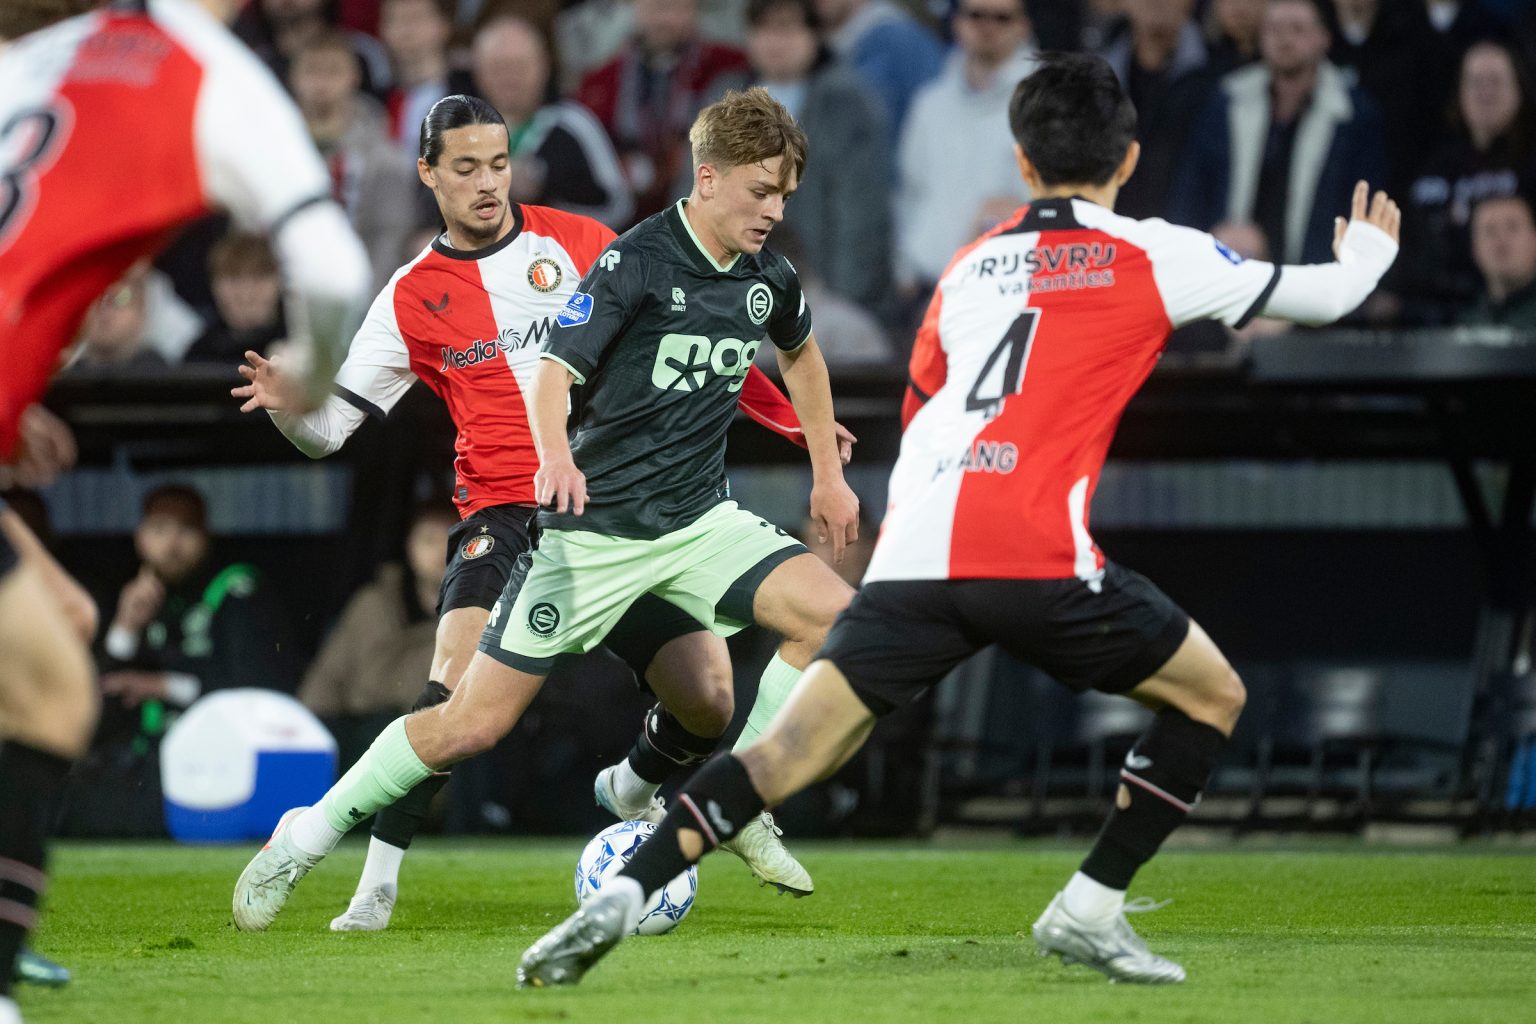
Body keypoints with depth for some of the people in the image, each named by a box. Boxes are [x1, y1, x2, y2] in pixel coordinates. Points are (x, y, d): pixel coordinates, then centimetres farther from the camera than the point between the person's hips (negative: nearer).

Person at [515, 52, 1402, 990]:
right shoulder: (1152, 256, 10)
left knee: (792, 753, 4)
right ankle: (1090, 910, 10)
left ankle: (620, 898, -14)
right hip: (1035, 554, -4)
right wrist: (1367, 252, 43)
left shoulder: (970, 265, 24)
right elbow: (1317, 297, 21)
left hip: (914, 553, 4)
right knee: (1211, 697, 15)